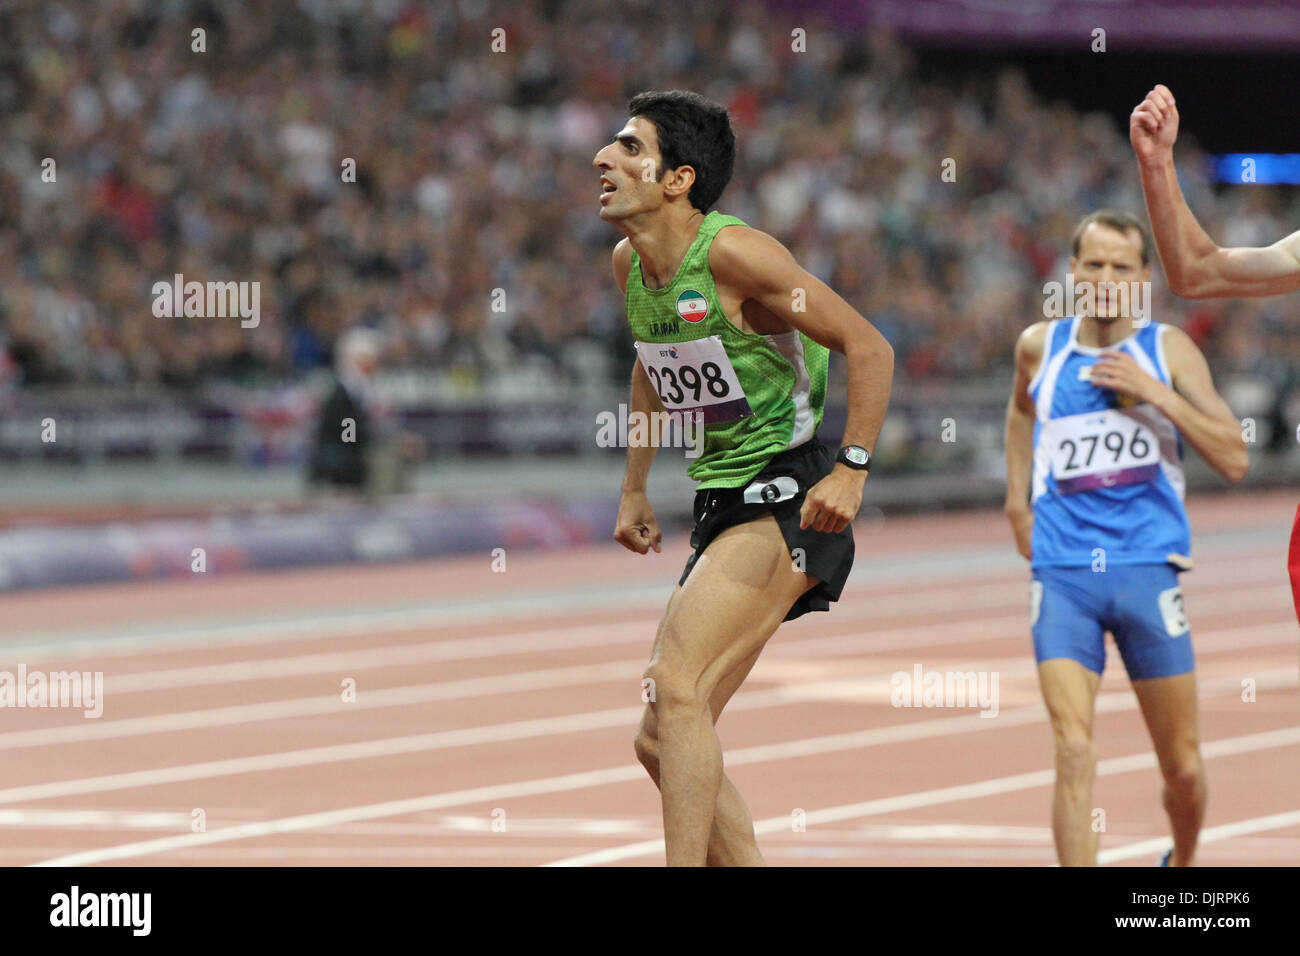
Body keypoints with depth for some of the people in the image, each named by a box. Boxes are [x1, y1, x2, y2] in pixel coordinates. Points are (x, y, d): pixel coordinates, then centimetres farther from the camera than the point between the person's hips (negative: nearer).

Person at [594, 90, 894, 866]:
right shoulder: (629, 263, 7)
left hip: (790, 498, -9)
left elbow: (869, 347, -15)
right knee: (662, 741, 6)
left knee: (676, 685, -24)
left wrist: (853, 468, -21)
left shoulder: (732, 254, -17)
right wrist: (635, 488, 25)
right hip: (722, 505, 9)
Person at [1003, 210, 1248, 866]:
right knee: (1074, 752, -17)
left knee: (1182, 767, 7)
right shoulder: (1041, 346, 7)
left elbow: (1234, 461, -6)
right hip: (1061, 572, 0)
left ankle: (1183, 861, 38)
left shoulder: (1168, 349, 1)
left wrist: (1158, 394, -14)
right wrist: (1017, 497, 22)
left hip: (1148, 567, 0)